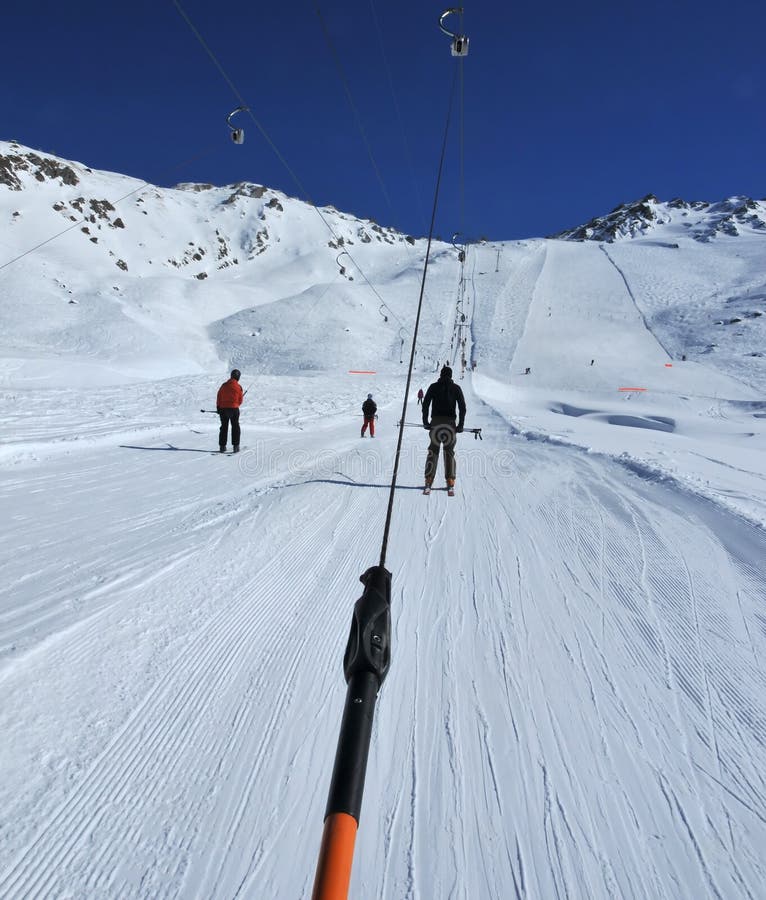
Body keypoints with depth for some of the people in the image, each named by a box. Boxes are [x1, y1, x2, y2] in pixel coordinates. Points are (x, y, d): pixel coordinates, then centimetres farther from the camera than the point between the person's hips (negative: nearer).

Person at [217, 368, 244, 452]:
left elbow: (219, 397, 4)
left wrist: (218, 407, 13)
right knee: (235, 427, 8)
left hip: (223, 408, 3)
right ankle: (235, 446, 3)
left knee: (224, 427, 11)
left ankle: (222, 446, 10)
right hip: (234, 409, -3)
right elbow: (240, 400, -2)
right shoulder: (238, 387, -8)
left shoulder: (224, 385, 1)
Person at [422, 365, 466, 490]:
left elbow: (425, 404, 2)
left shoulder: (434, 386, 7)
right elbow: (462, 407, 1)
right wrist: (461, 425, 6)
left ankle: (429, 478, -2)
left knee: (433, 450, 6)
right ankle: (450, 480, 0)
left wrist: (425, 421, 7)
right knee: (449, 452, 7)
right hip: (450, 422, 0)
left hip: (435, 422, 0)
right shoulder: (456, 388, 6)